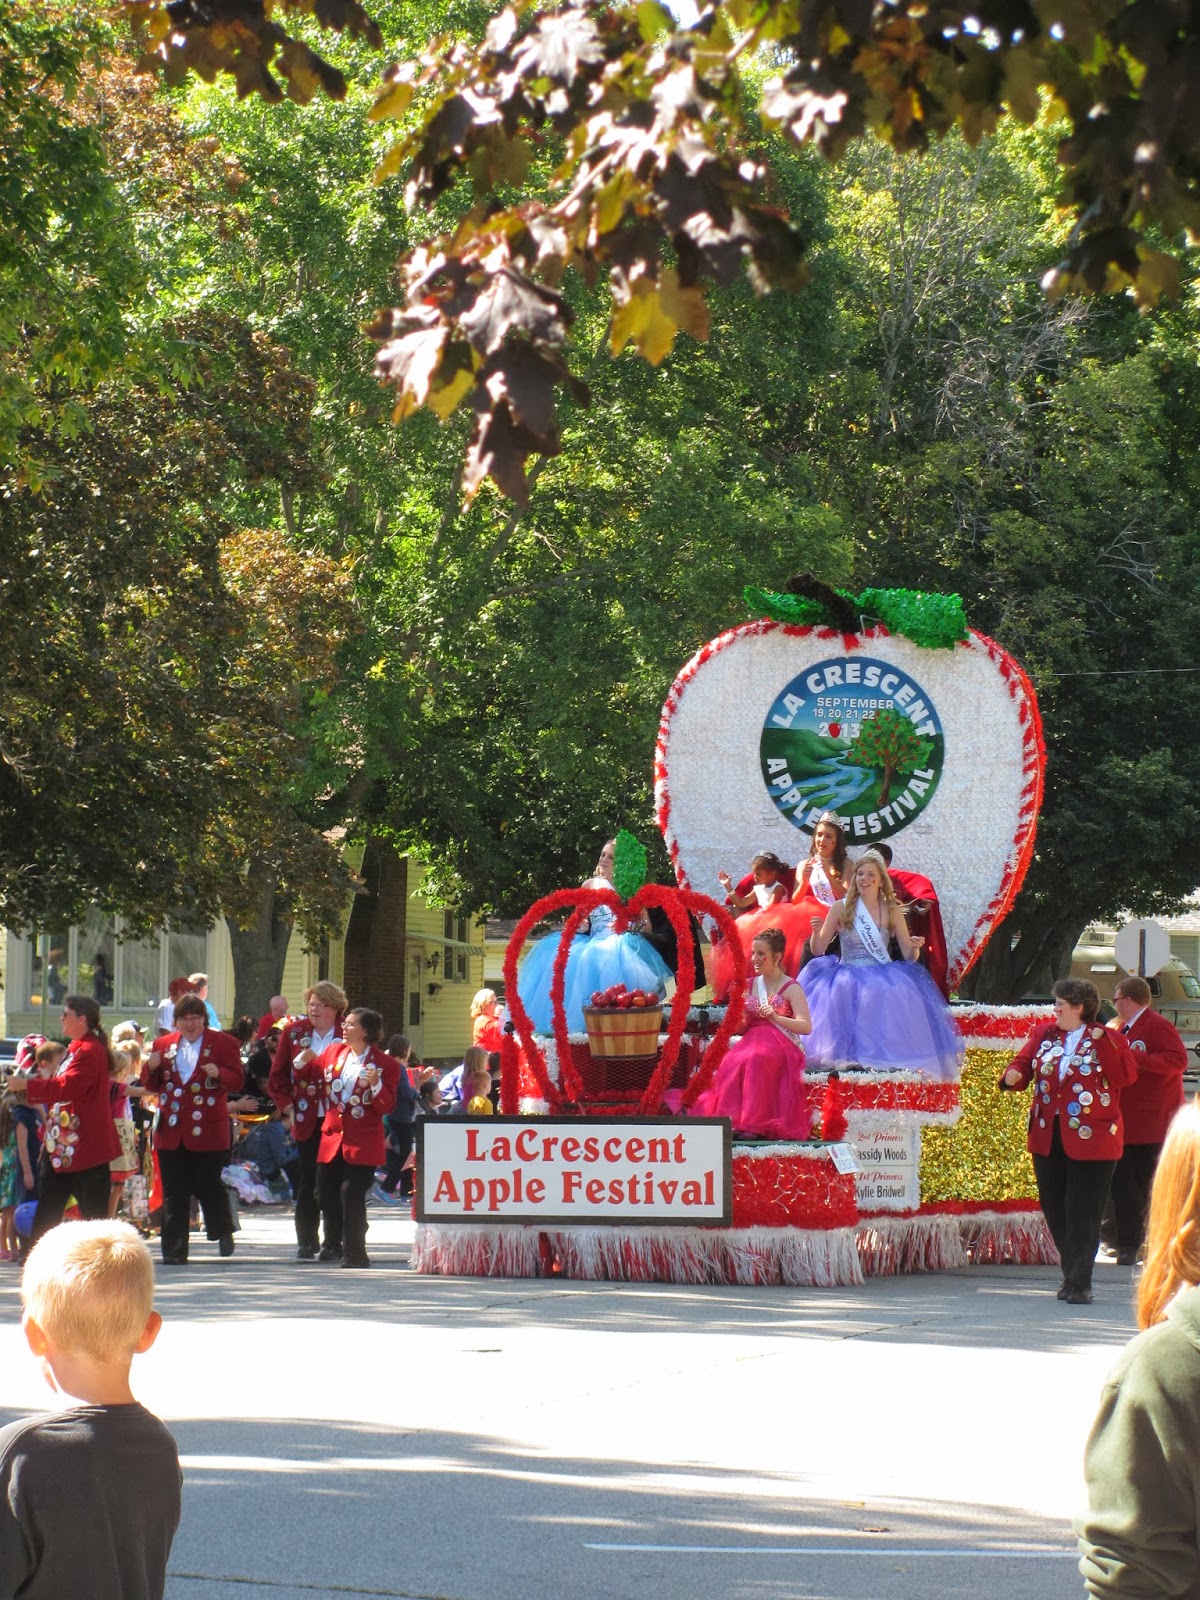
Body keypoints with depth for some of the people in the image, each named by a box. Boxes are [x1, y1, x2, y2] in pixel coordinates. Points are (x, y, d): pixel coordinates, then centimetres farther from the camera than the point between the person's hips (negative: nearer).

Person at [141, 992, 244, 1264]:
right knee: (174, 1194, 3)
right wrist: (151, 1068, -7)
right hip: (171, 1130, 3)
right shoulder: (163, 1045, 12)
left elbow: (237, 1080, -3)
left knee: (209, 1186, 1)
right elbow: (152, 1087, 14)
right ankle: (174, 1250, 6)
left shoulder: (223, 1043, 1)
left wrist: (219, 1073, -23)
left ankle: (223, 1232, 28)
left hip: (207, 1130, -3)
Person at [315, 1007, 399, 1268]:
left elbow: (387, 1106, -7)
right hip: (332, 1136, 5)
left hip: (363, 1142, -5)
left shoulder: (384, 1064, -5)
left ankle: (354, 1251, -2)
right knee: (327, 1193, 9)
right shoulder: (333, 1052, 9)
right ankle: (333, 1245, 29)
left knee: (352, 1195, -11)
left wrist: (376, 1085, -24)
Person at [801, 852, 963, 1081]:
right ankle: (849, 1057, -25)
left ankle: (887, 1059, -20)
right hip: (847, 975, -1)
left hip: (883, 978, 1)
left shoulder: (892, 912, 8)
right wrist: (817, 932, -15)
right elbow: (818, 950, 6)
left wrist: (916, 948, -15)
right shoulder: (840, 908, 5)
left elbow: (909, 956, 8)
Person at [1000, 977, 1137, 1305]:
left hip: (1091, 1139, -5)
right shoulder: (1043, 1035, 11)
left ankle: (1079, 1283, -2)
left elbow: (1126, 1076, -10)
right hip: (1048, 1138, 5)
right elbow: (1024, 1062, 2)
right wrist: (1014, 1075, -21)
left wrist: (1102, 1042, -18)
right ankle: (1073, 1273, 24)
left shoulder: (1108, 1039, -1)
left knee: (1083, 1212, -5)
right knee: (1054, 1208, 10)